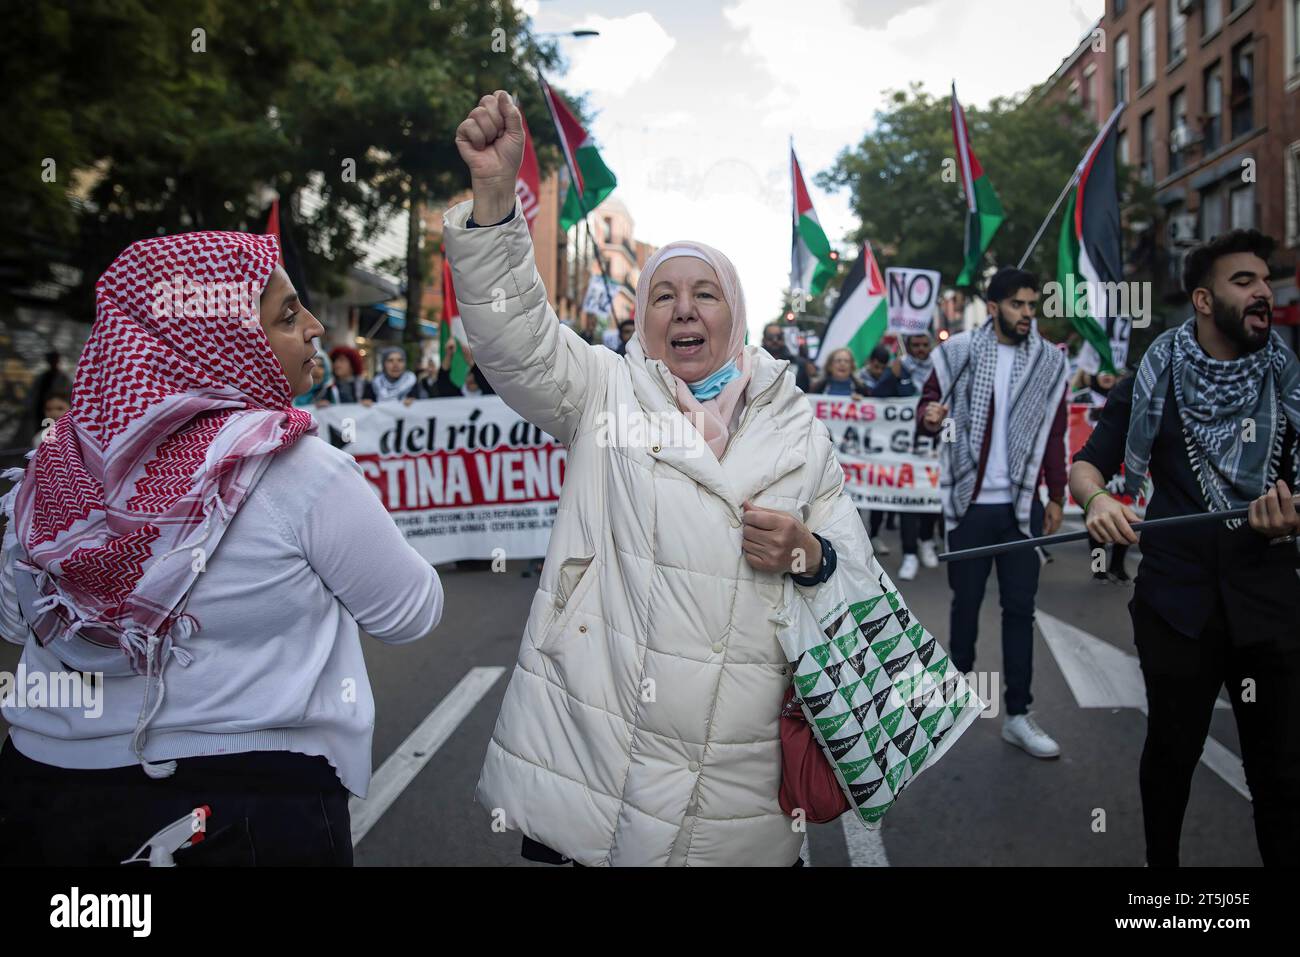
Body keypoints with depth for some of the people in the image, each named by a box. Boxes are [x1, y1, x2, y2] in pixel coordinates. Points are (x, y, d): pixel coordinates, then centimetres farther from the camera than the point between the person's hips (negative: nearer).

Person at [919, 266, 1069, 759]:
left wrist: (1057, 497, 6)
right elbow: (929, 399, 4)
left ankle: (1018, 715, 11)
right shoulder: (959, 352, -2)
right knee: (966, 599, 10)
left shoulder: (1050, 361, 4)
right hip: (971, 501, -2)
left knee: (1020, 607, 4)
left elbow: (1055, 435, 8)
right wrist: (930, 415, -22)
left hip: (1022, 504, 2)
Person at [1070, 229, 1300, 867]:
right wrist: (1097, 498, -23)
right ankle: (1161, 860, 32)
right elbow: (1086, 465, 0)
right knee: (1172, 750, 13)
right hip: (1175, 599, -1)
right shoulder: (1153, 383, 1)